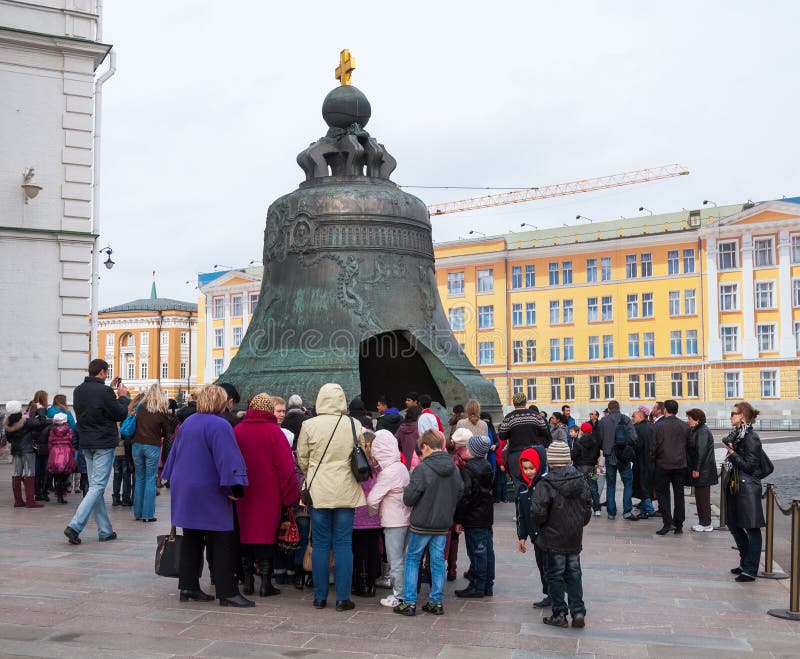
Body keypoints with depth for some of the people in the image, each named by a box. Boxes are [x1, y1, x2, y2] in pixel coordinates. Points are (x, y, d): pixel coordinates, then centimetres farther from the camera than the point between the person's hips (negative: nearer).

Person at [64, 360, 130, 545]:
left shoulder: (78, 391, 6)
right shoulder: (105, 391, -17)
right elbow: (121, 415, -10)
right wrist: (123, 396, 7)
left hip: (86, 444, 8)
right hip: (104, 444, -8)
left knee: (95, 486, 11)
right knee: (98, 487, -5)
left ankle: (105, 531, 16)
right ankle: (75, 526, -16)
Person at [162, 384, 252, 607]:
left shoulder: (188, 423, 11)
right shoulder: (219, 425, -15)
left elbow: (175, 453, 19)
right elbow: (228, 458, -22)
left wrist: (172, 478, 27)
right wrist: (233, 488, -20)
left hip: (183, 488, 8)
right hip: (208, 493, -8)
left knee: (191, 539, 13)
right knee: (223, 541, -3)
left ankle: (188, 586, 15)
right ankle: (227, 592, -3)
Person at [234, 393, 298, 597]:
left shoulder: (237, 430, 2)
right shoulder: (273, 431, -10)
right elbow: (286, 466, -12)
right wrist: (290, 495, -6)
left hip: (244, 493, 4)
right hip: (269, 494, -4)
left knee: (246, 533, 11)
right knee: (267, 534, 2)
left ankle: (248, 582, 17)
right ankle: (265, 583, 4)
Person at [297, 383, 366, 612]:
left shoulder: (309, 425, -7)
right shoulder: (354, 425, -4)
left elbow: (302, 460, 3)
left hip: (318, 492, 0)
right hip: (346, 493, 0)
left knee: (320, 544, 8)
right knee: (343, 544, 6)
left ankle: (320, 597, 13)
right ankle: (343, 597, 8)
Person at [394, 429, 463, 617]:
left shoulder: (422, 469, -18)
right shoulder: (454, 469, 1)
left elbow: (409, 498, -17)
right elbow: (459, 493, 11)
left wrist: (407, 488, 3)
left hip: (421, 524, -5)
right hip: (443, 524, 5)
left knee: (412, 559, 8)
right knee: (438, 560, 12)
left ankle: (409, 602, 7)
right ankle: (436, 602, 16)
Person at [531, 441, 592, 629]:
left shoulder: (545, 485, -20)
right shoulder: (581, 481, -1)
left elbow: (538, 514, -21)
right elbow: (588, 507, 7)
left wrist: (541, 524, 1)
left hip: (554, 539, -5)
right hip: (575, 539, 5)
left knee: (555, 575, 7)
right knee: (574, 573, 16)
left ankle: (559, 614, 12)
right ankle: (578, 611, 11)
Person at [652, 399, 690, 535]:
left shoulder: (658, 426, -10)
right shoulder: (685, 426, -1)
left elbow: (654, 446, -7)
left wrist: (654, 460, 9)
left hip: (663, 464, -3)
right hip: (680, 465, 3)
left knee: (662, 494, 7)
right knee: (679, 495, 9)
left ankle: (668, 522, -5)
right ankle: (678, 525, 11)